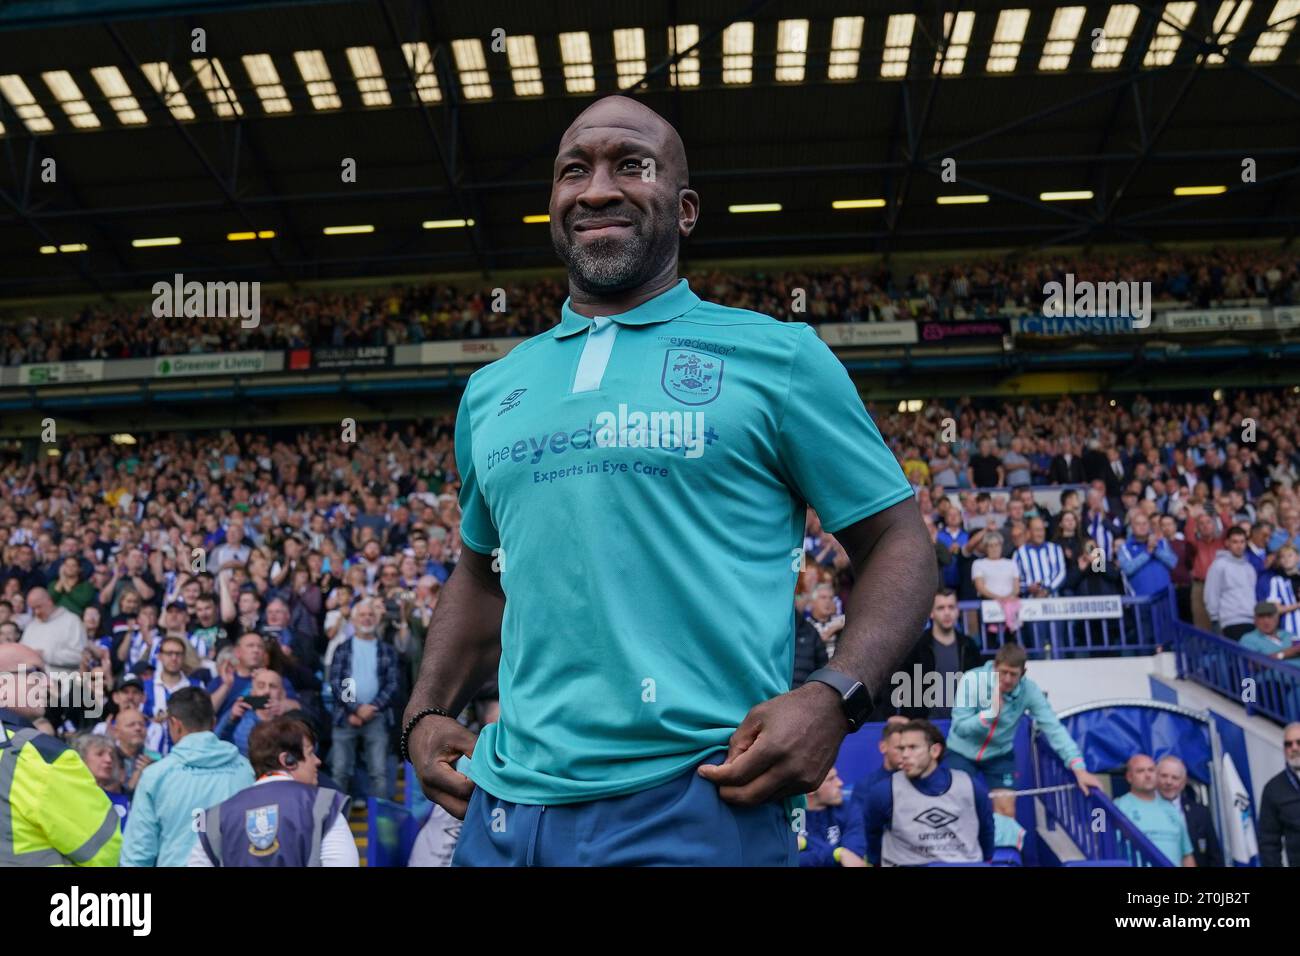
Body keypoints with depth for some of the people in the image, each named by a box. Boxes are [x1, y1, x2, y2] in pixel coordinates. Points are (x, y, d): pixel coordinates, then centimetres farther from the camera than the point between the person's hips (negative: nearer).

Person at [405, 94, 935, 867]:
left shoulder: (775, 356, -1)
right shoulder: (491, 390, 12)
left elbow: (898, 543, 0)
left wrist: (835, 696, -16)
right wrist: (427, 712, 9)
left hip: (698, 803, -4)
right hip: (508, 803, 5)